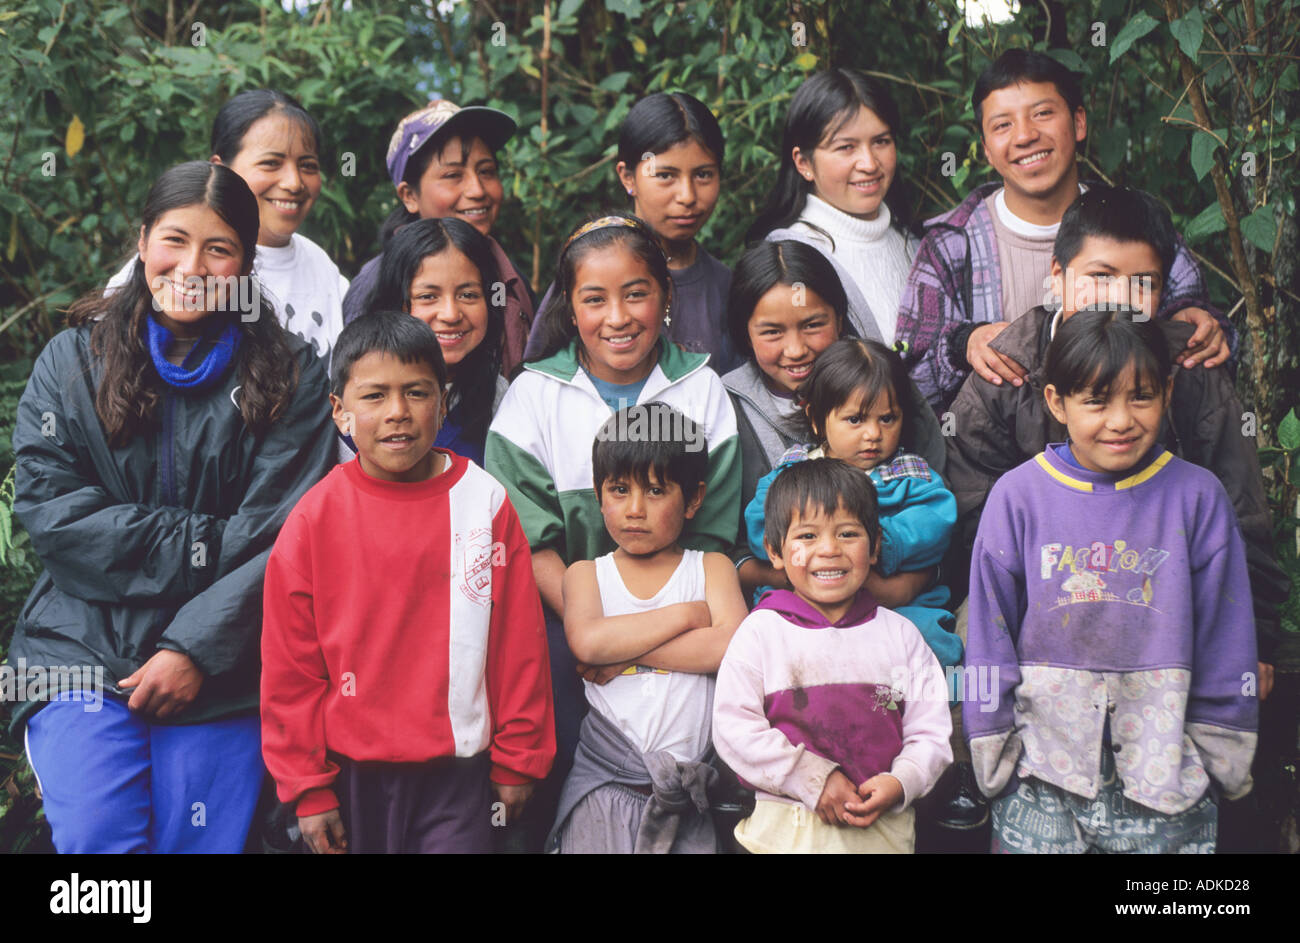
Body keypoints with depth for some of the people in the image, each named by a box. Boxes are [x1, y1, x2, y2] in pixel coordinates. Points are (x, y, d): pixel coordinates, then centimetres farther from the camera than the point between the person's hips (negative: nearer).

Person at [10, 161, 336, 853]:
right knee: (96, 839, -13)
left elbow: (281, 535, -4)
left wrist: (197, 647, -13)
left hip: (219, 667, 0)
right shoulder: (72, 360, 8)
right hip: (80, 653, 1)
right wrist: (205, 544, -11)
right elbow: (47, 508, -4)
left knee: (199, 842, 0)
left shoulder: (288, 375, 4)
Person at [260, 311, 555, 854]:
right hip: (349, 773, 1)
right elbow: (288, 666, 0)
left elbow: (519, 644, 2)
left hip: (457, 771, 0)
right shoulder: (314, 520, -4)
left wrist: (517, 760, 4)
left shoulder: (485, 503, -2)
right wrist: (307, 788, 0)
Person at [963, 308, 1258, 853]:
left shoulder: (1197, 497, -2)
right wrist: (994, 751, 4)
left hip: (1166, 779, 0)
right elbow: (989, 636, 3)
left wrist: (1222, 756, 6)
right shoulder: (1017, 496, -3)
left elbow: (1225, 639, 4)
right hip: (1041, 775, 0)